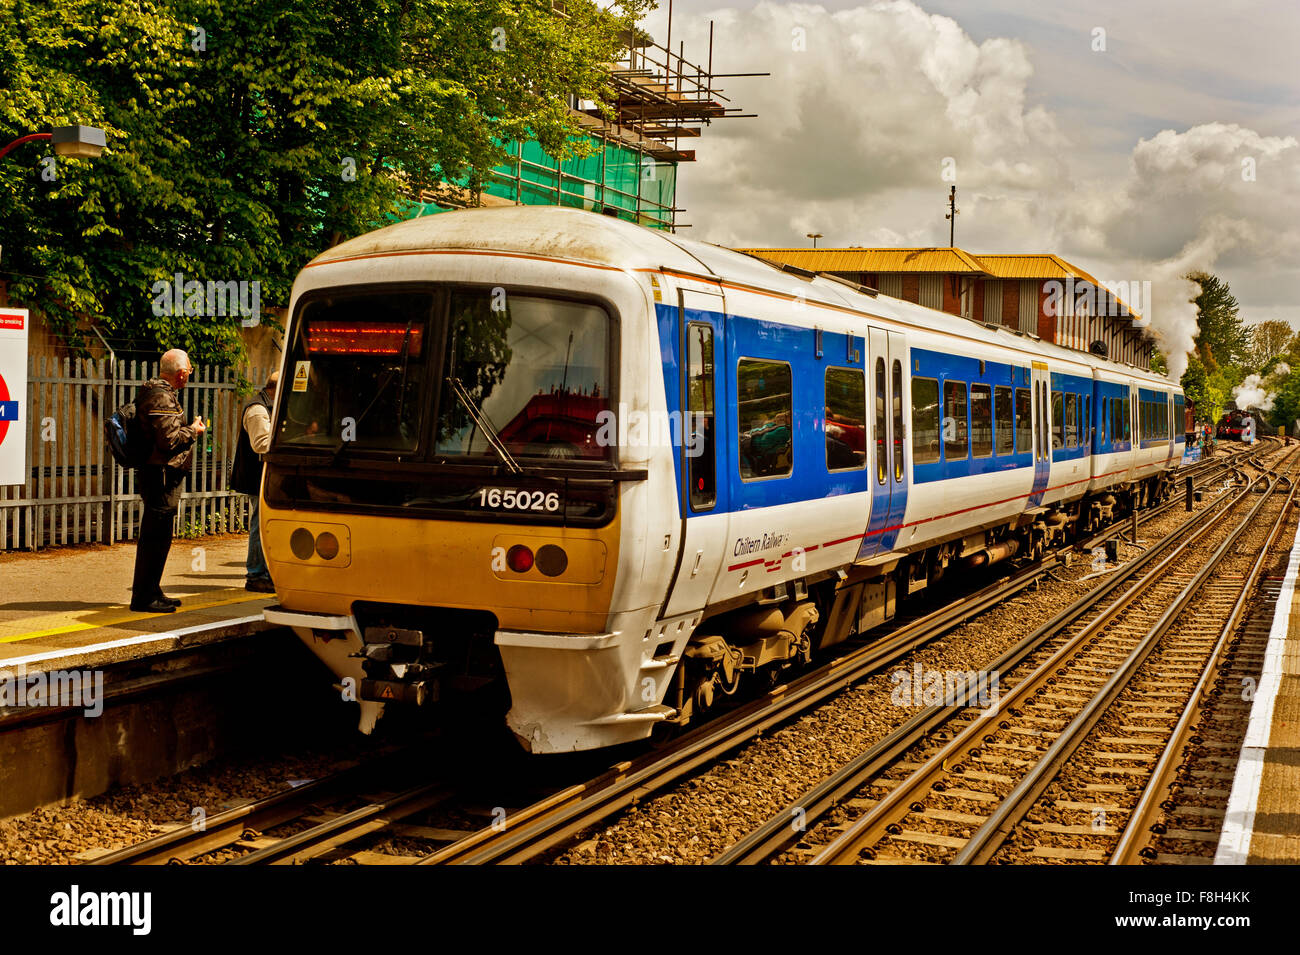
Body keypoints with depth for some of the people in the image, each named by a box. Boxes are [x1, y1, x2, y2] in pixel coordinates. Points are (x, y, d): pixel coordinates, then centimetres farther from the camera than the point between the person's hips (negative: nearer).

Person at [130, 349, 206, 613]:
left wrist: (188, 429, 18)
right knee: (155, 537, -8)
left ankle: (151, 593, 24)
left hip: (157, 475, 11)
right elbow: (169, 438, -23)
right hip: (162, 475, -11)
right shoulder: (161, 398, -16)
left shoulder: (153, 392, 17)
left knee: (156, 537, 16)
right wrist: (193, 430, -8)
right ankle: (143, 597, -5)